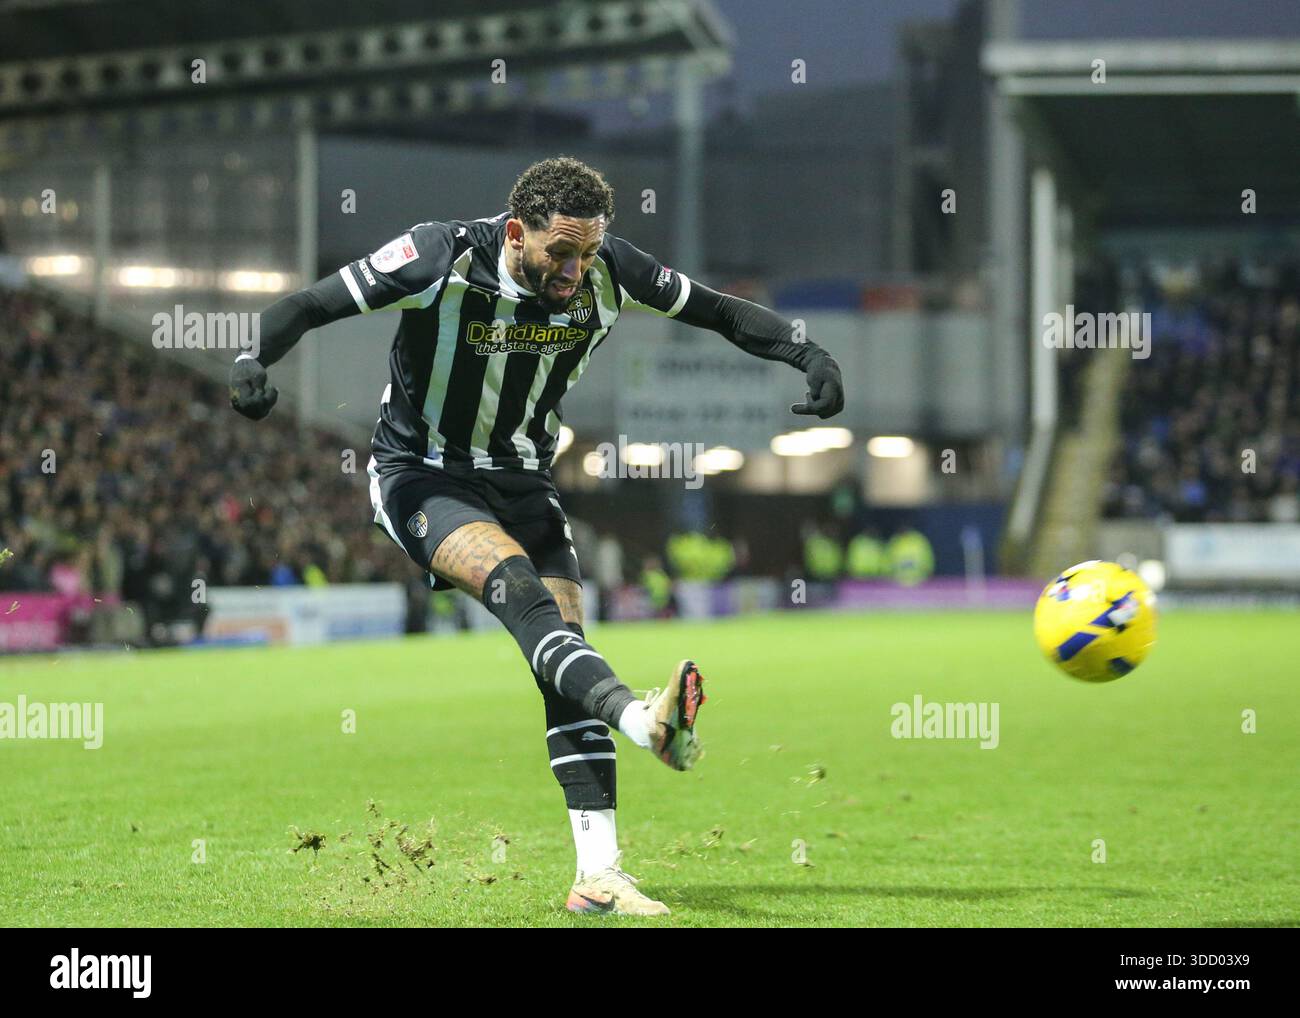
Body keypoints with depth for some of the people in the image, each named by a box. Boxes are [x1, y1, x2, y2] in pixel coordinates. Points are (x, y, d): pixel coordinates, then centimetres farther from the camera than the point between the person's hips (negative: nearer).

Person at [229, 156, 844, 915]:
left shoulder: (607, 269, -11)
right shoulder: (441, 259, -22)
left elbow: (719, 311, 1)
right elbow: (309, 306, -19)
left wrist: (809, 355, -12)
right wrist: (252, 360, -37)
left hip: (522, 480, 4)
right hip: (422, 475, -4)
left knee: (565, 643, -10)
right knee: (517, 584, -32)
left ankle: (598, 876, -12)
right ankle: (646, 722, -52)